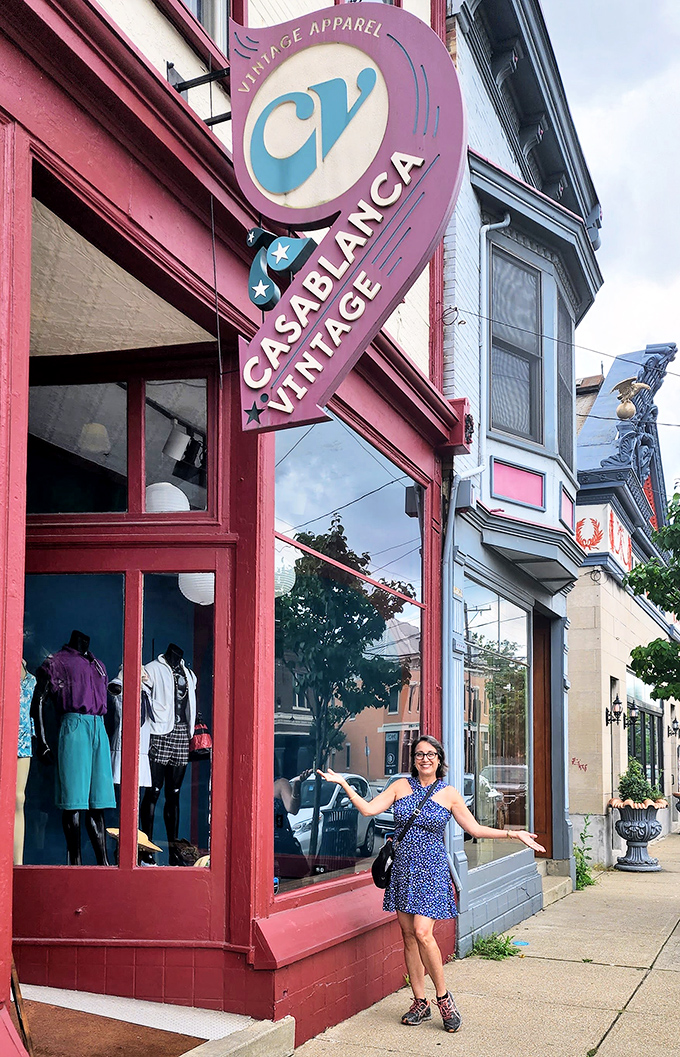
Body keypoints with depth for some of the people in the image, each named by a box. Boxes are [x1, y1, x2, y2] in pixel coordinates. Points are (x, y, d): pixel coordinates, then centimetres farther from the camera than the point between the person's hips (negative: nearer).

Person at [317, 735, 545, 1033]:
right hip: (402, 868, 3)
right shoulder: (401, 786, 6)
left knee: (422, 933, -15)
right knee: (408, 936, 5)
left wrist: (513, 834, -4)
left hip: (431, 870, -3)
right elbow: (369, 809, 0)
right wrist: (344, 784, -7)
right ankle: (420, 1003, 15)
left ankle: (443, 997, 2)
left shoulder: (449, 794, 1)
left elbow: (475, 829, 3)